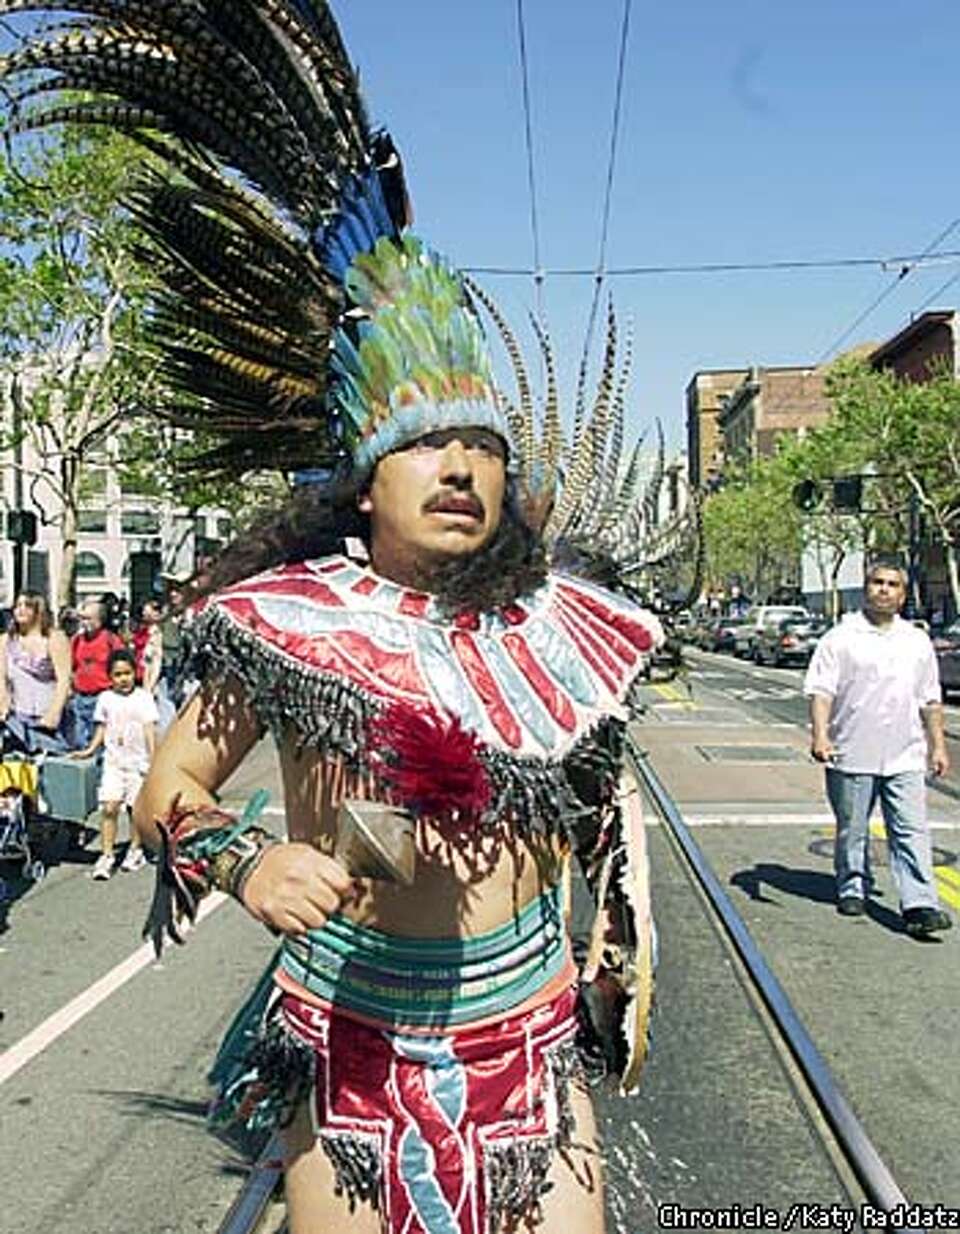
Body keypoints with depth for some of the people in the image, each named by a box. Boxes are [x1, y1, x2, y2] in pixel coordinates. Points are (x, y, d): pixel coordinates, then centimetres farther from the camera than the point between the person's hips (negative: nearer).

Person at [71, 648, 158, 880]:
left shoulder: (144, 697, -2)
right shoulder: (105, 698, 5)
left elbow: (150, 730, -4)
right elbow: (101, 728, 13)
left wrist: (153, 757, -11)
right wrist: (90, 750, 3)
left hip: (138, 761, -1)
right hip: (113, 761, 1)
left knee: (137, 807, 7)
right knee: (109, 807, -7)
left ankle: (135, 850, 25)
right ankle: (106, 855, -3)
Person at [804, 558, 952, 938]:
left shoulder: (918, 642, 15)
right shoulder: (840, 639, 0)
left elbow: (930, 699, 20)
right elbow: (820, 690, -7)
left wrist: (937, 745, 16)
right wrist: (820, 735, -20)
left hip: (905, 757, 3)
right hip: (852, 755, -3)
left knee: (912, 831, -4)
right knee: (852, 831, 9)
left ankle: (920, 906, -6)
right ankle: (853, 890, 26)